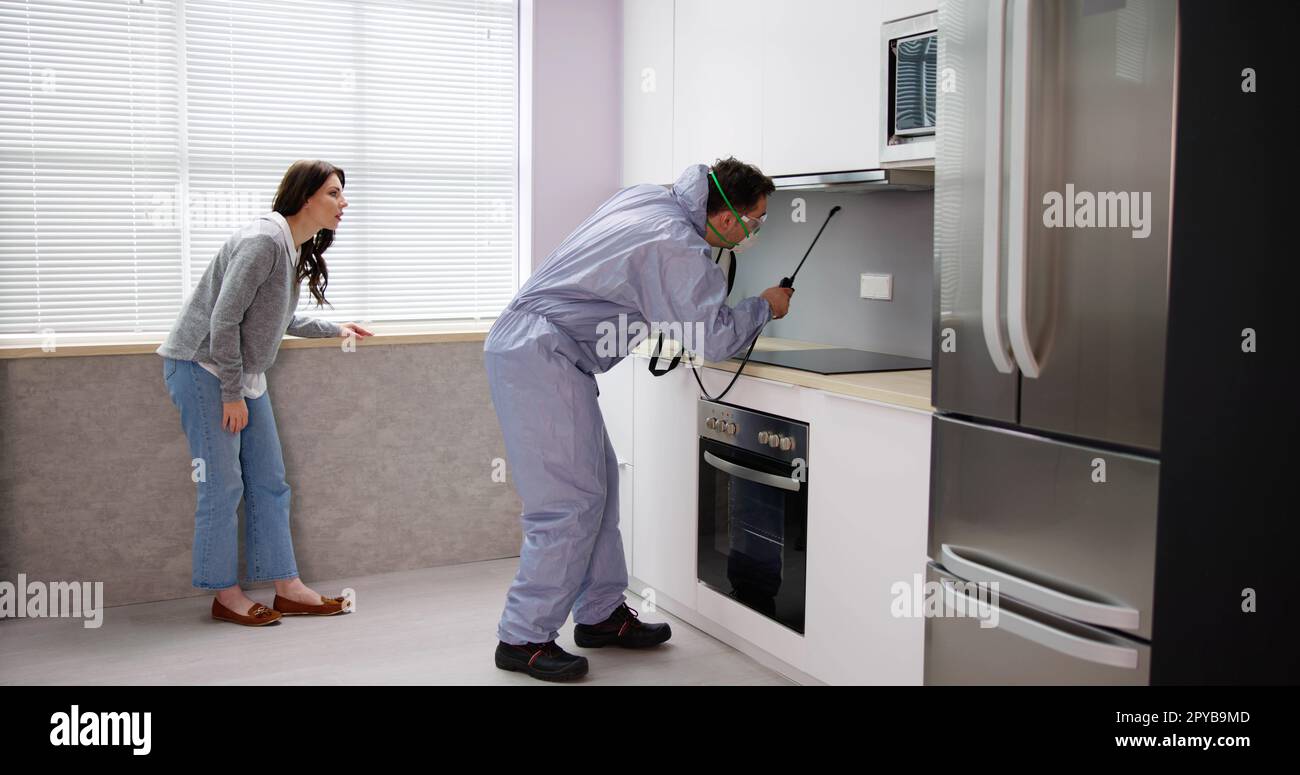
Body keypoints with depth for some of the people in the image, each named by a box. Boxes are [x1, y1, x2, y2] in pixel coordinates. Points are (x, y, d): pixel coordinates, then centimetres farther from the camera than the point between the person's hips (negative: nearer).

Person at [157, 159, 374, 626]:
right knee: (223, 486, -5)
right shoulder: (263, 241, -21)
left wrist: (334, 329, 26)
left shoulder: (297, 250, 9)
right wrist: (232, 394, -19)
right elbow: (224, 320, -23)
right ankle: (226, 595, 7)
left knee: (269, 481, 8)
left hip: (243, 374, 10)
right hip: (202, 367, -10)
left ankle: (287, 587, 14)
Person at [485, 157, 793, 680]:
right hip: (538, 357, -10)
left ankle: (600, 614, 21)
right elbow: (712, 339, -16)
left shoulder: (650, 198, 11)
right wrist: (764, 307, 2)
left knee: (599, 480, 13)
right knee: (571, 500, -9)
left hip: (520, 343, 10)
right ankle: (524, 639, -1)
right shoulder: (679, 250, -18)